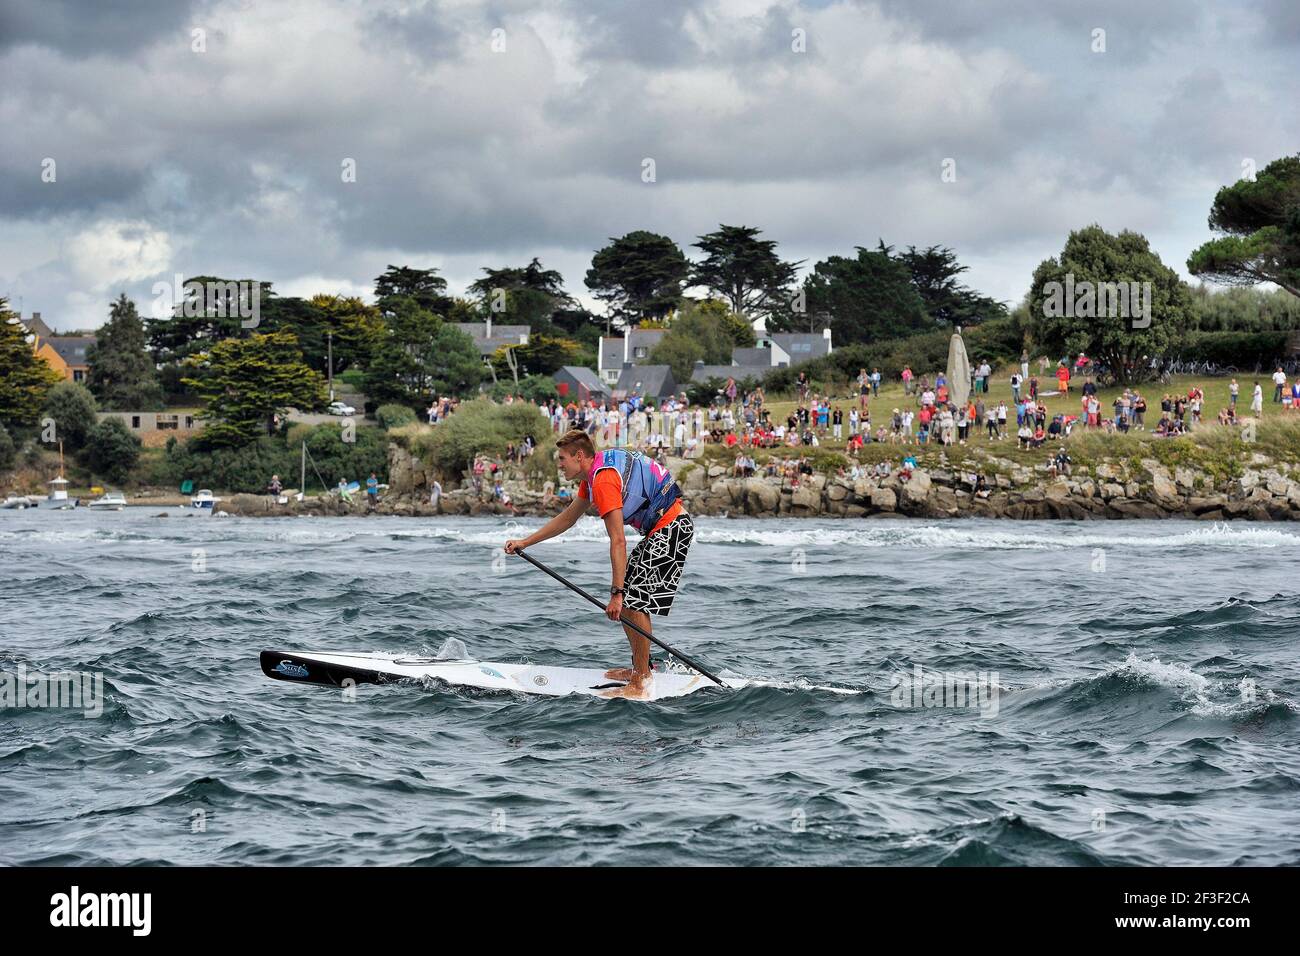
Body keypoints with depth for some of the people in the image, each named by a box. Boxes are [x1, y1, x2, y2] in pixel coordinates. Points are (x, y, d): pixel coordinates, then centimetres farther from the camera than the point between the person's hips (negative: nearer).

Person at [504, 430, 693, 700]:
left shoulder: (603, 480, -22)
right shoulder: (593, 473, 11)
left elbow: (618, 542, -27)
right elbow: (567, 518, 23)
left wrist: (617, 594, -27)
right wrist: (524, 542, 21)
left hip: (671, 528, -11)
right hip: (660, 531, 11)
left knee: (635, 601, -13)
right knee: (626, 601, 15)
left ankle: (639, 685, -11)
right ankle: (640, 668, 24)